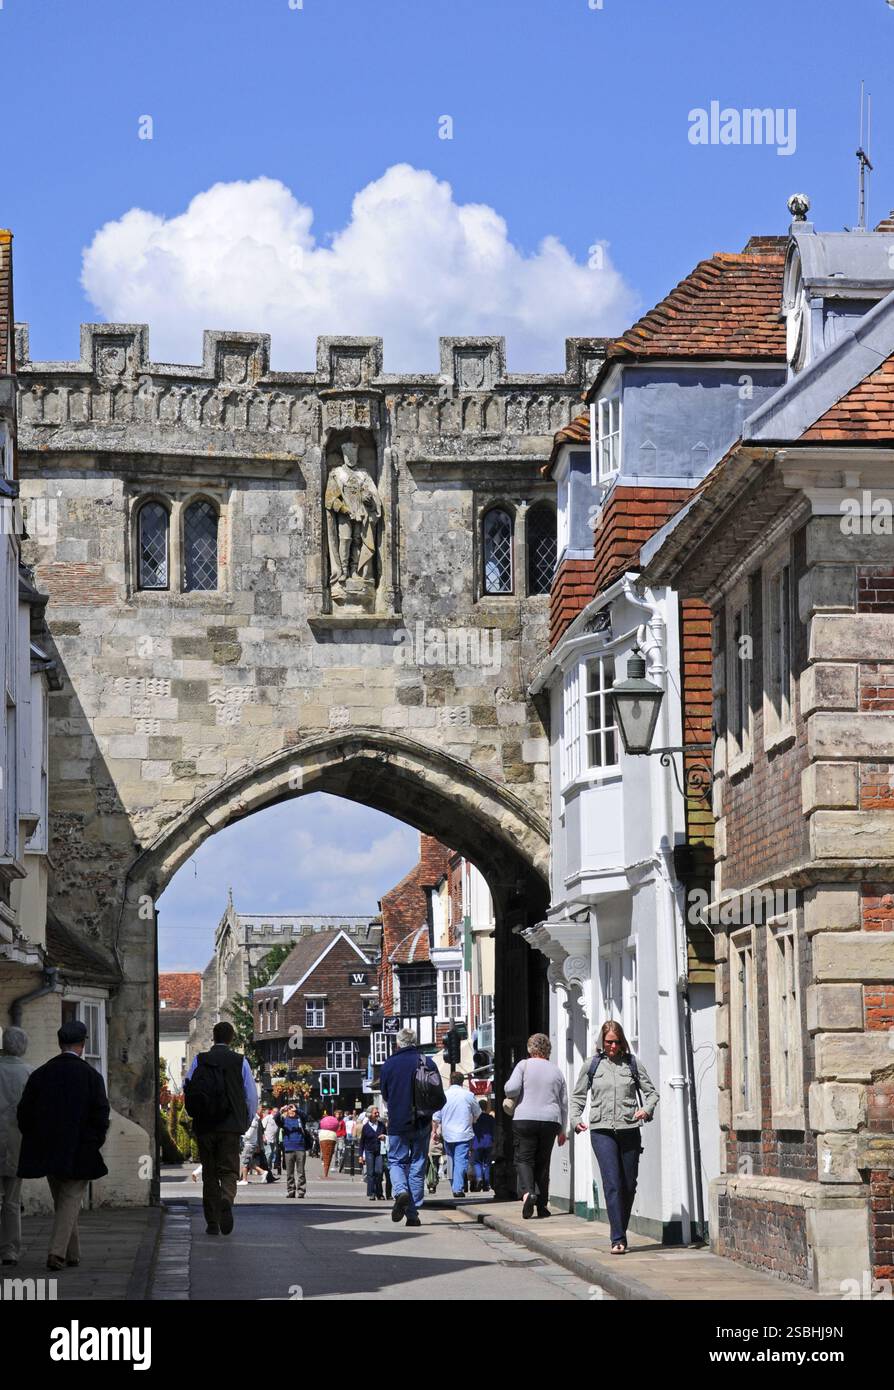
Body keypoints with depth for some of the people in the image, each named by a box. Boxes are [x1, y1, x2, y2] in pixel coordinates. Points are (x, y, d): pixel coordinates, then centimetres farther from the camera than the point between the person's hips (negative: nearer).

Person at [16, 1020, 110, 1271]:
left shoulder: (40, 1074, 1)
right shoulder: (91, 1075, -8)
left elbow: (24, 1112, 2)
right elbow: (101, 1113, -11)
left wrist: (35, 1140, 13)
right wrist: (96, 1140, 3)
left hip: (47, 1151, 4)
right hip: (79, 1153, -4)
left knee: (61, 1201, 17)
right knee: (70, 1200, 1)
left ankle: (72, 1253, 23)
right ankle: (57, 1252, -14)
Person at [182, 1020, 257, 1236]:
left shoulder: (199, 1060, 0)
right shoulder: (240, 1061, 0)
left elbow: (186, 1089, 0)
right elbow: (252, 1095, 0)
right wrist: (245, 1120, 14)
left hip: (204, 1126, 1)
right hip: (231, 1126, -1)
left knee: (209, 1173, 9)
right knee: (229, 1171, 3)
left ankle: (212, 1223, 9)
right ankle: (226, 1200, -29)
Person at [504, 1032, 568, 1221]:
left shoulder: (524, 1065, 1)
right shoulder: (556, 1071, 14)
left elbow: (512, 1088, -13)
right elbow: (564, 1103, 16)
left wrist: (507, 1091, 11)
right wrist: (562, 1130, 23)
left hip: (525, 1119, -3)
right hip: (550, 1120, 3)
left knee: (523, 1158, -1)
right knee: (543, 1162, 10)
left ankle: (527, 1192, -26)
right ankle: (542, 1204, 8)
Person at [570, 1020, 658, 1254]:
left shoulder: (632, 1063, 9)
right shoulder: (592, 1065, 9)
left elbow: (651, 1092, 11)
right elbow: (578, 1096, 16)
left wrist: (646, 1110, -9)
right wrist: (575, 1119, -1)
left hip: (629, 1130, 2)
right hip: (602, 1131, -2)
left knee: (629, 1185, 5)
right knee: (612, 1184, -13)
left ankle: (620, 1233, 23)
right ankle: (618, 1239, -15)